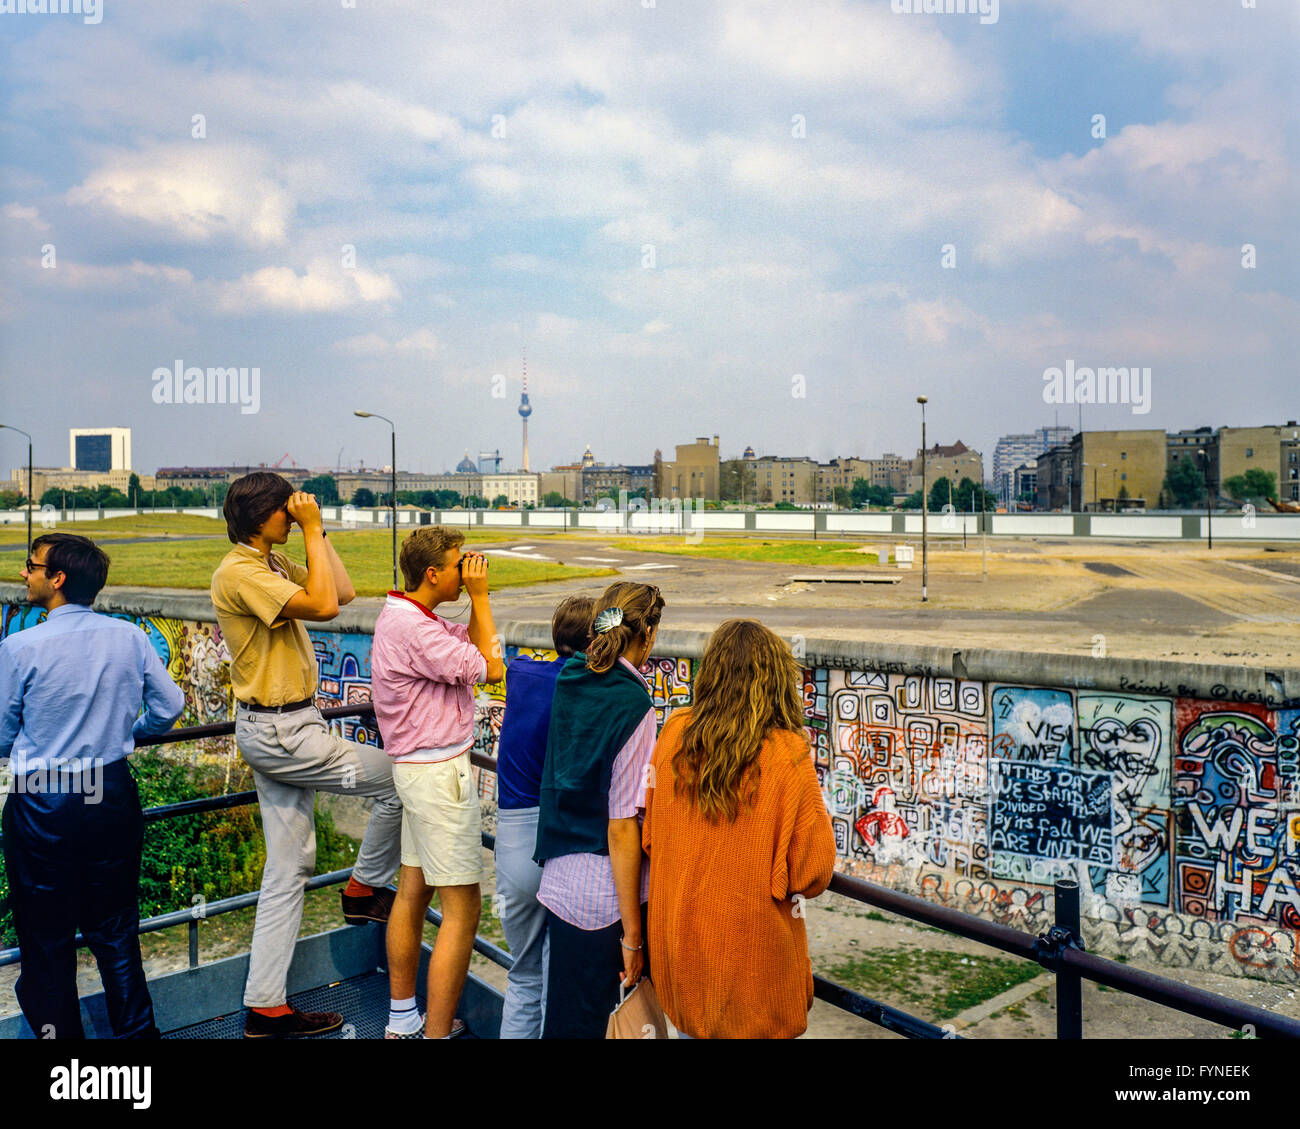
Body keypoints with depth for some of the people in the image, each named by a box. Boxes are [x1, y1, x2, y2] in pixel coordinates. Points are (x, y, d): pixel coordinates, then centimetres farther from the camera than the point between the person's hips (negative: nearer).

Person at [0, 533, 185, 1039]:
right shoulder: (128, 637, -5)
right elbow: (170, 705, 2)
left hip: (42, 805, -4)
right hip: (113, 796, 4)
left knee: (46, 941, 13)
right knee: (116, 930, 18)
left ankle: (57, 1028, 23)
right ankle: (136, 1029, 28)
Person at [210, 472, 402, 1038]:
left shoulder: (275, 563, 13)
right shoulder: (239, 572, -17)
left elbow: (344, 591, 11)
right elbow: (323, 605, -27)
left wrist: (318, 531, 6)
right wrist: (311, 531, -18)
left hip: (280, 728, 10)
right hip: (279, 731, -10)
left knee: (289, 868, 11)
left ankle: (265, 1006, 19)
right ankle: (365, 888, 19)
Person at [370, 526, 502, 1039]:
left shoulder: (402, 616, 10)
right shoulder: (413, 629, -22)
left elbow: (471, 646, 13)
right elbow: (491, 668, -19)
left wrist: (476, 600, 2)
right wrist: (480, 596, -13)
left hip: (416, 766, 11)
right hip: (440, 771, -11)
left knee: (413, 890, 17)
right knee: (461, 908, -4)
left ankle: (402, 1020, 30)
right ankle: (437, 1033, 3)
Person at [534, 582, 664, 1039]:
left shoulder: (569, 681, 2)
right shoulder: (632, 705, -19)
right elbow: (622, 829, -19)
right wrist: (632, 935, -14)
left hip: (560, 877, 7)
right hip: (604, 893, -7)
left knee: (564, 1017, 18)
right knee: (582, 1022, 8)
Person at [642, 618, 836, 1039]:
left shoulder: (674, 733, -9)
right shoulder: (786, 755, -20)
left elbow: (650, 838, 4)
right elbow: (813, 873, -13)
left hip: (678, 938, 4)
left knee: (691, 1027, 22)